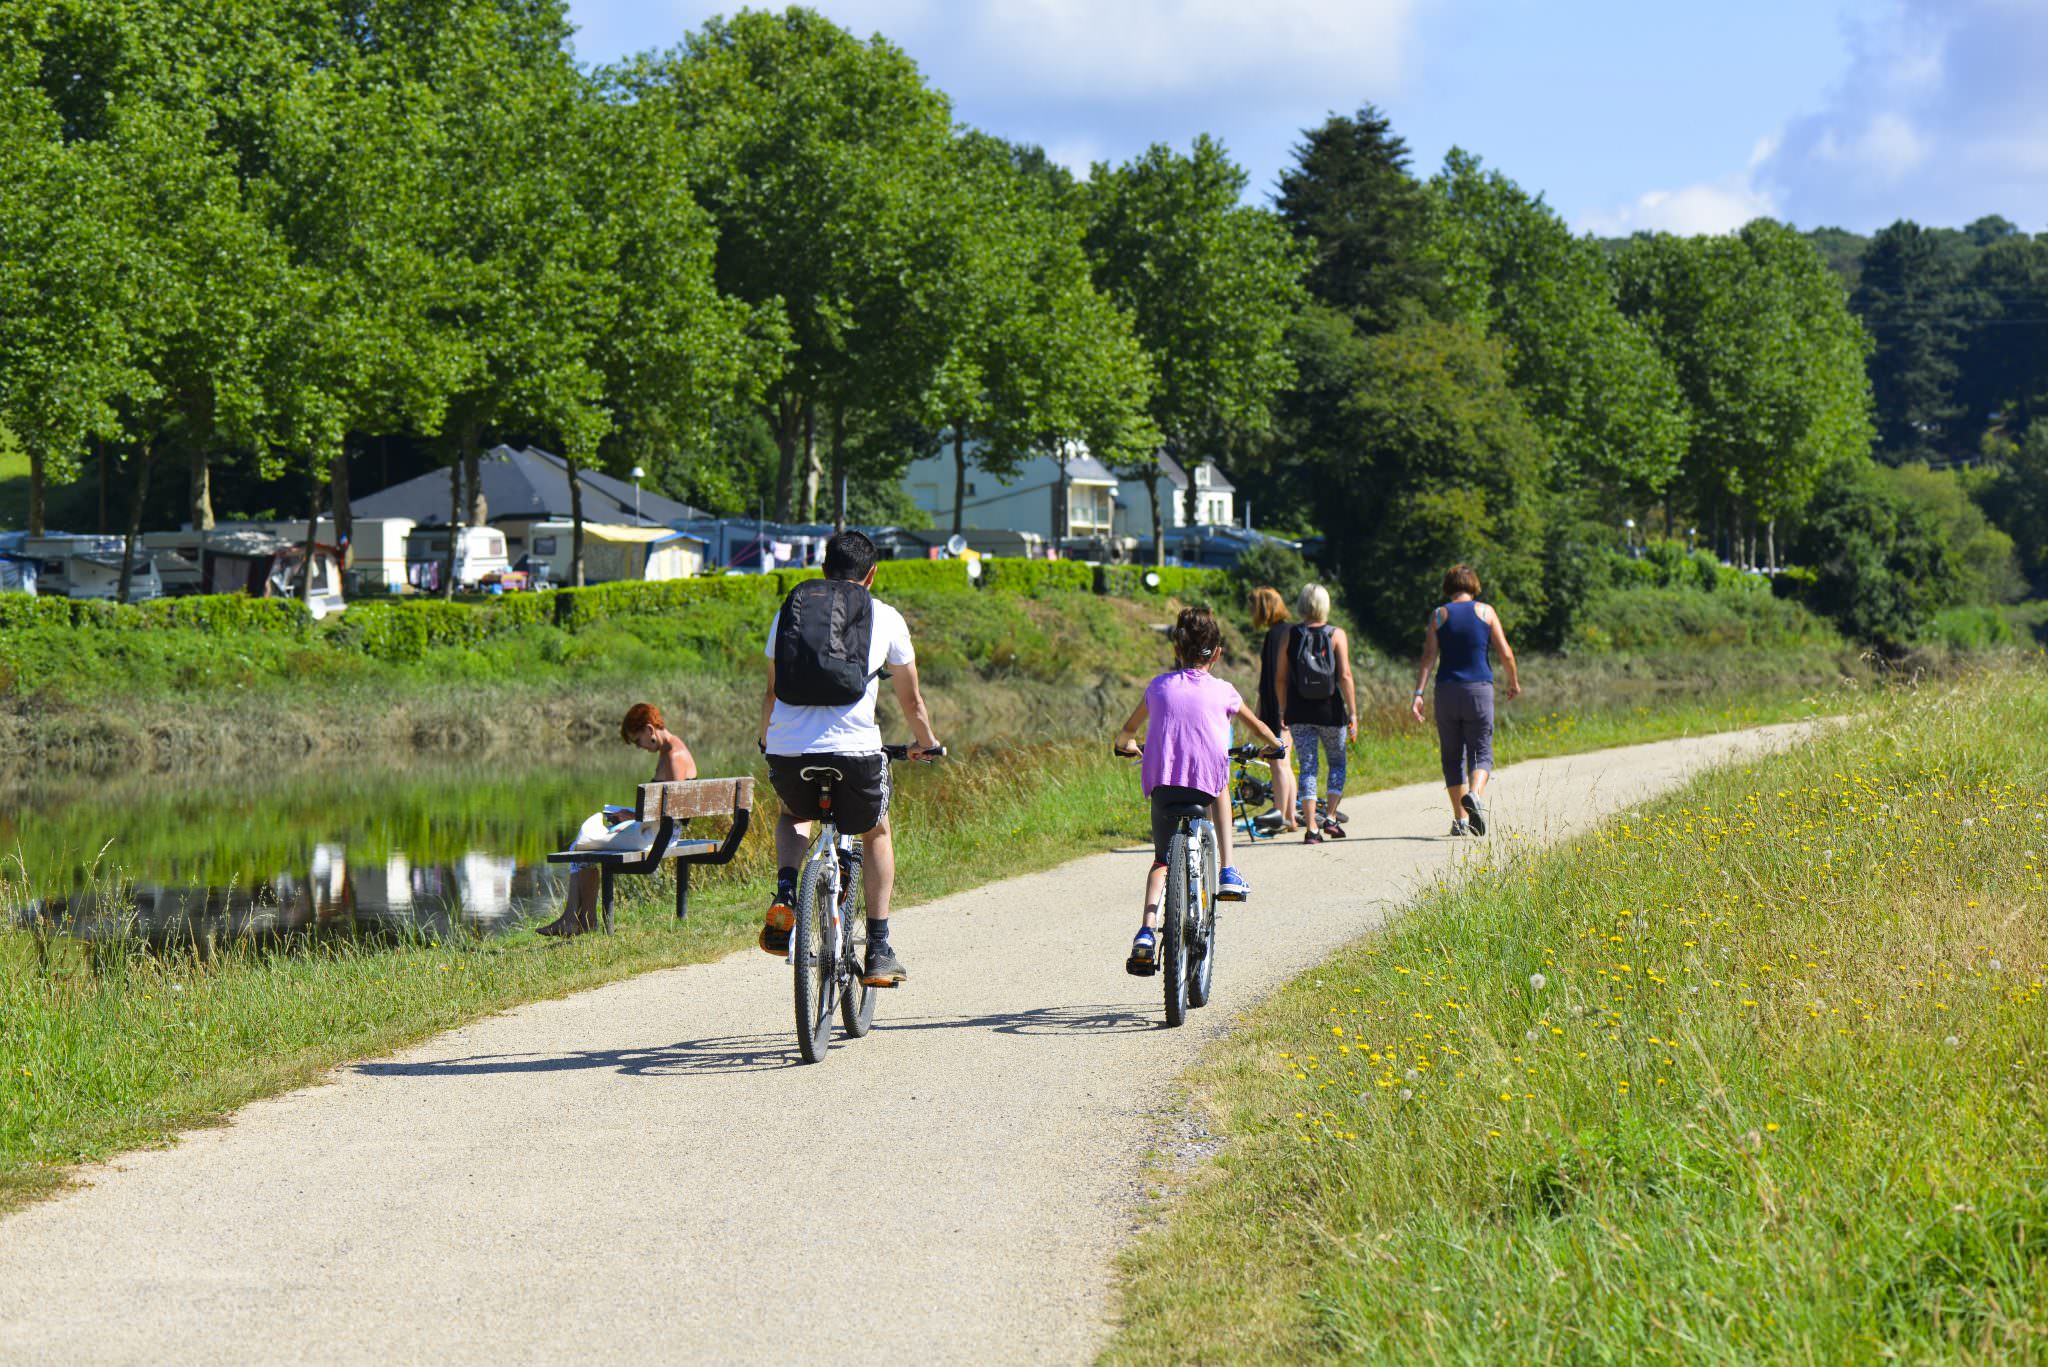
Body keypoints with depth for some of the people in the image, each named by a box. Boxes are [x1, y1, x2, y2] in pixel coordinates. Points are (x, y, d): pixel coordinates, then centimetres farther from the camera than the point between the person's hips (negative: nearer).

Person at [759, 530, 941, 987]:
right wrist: (926, 742, 42)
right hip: (854, 748, -2)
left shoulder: (789, 611, 18)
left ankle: (784, 895, 7)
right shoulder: (885, 618, 12)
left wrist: (766, 742, 48)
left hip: (787, 750, 2)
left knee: (794, 817, 35)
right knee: (876, 835, 26)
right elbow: (910, 699, 23)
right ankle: (878, 952, 18)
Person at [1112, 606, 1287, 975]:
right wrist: (1278, 746, 49)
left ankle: (1147, 932, -9)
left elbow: (1127, 733, 26)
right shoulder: (1222, 692, 11)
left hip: (1162, 782, 1)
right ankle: (1227, 872, 23)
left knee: (1161, 859, 13)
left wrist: (1124, 744, 49)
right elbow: (1256, 726, 29)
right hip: (1206, 783, -1)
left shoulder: (1159, 686, 14)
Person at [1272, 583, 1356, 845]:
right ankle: (1330, 817, 8)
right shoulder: (1336, 635, -4)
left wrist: (1283, 711, 15)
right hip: (1330, 710, -1)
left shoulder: (1290, 637, 1)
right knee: (1337, 761, 18)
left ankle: (1311, 827, -3)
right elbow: (1345, 676, -9)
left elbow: (1281, 679, 3)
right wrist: (1352, 713, -6)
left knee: (1308, 766, 4)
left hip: (1299, 712, 1)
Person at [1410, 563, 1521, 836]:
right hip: (1480, 689, -1)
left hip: (1447, 690, 1)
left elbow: (1428, 657, -4)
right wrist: (1514, 682, 19)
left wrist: (1418, 693, -7)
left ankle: (1460, 820, 8)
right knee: (1481, 752, 2)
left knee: (1453, 757, 10)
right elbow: (1505, 654, 3)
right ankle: (1475, 794, -29)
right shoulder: (1485, 612, 4)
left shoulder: (1438, 616, 5)